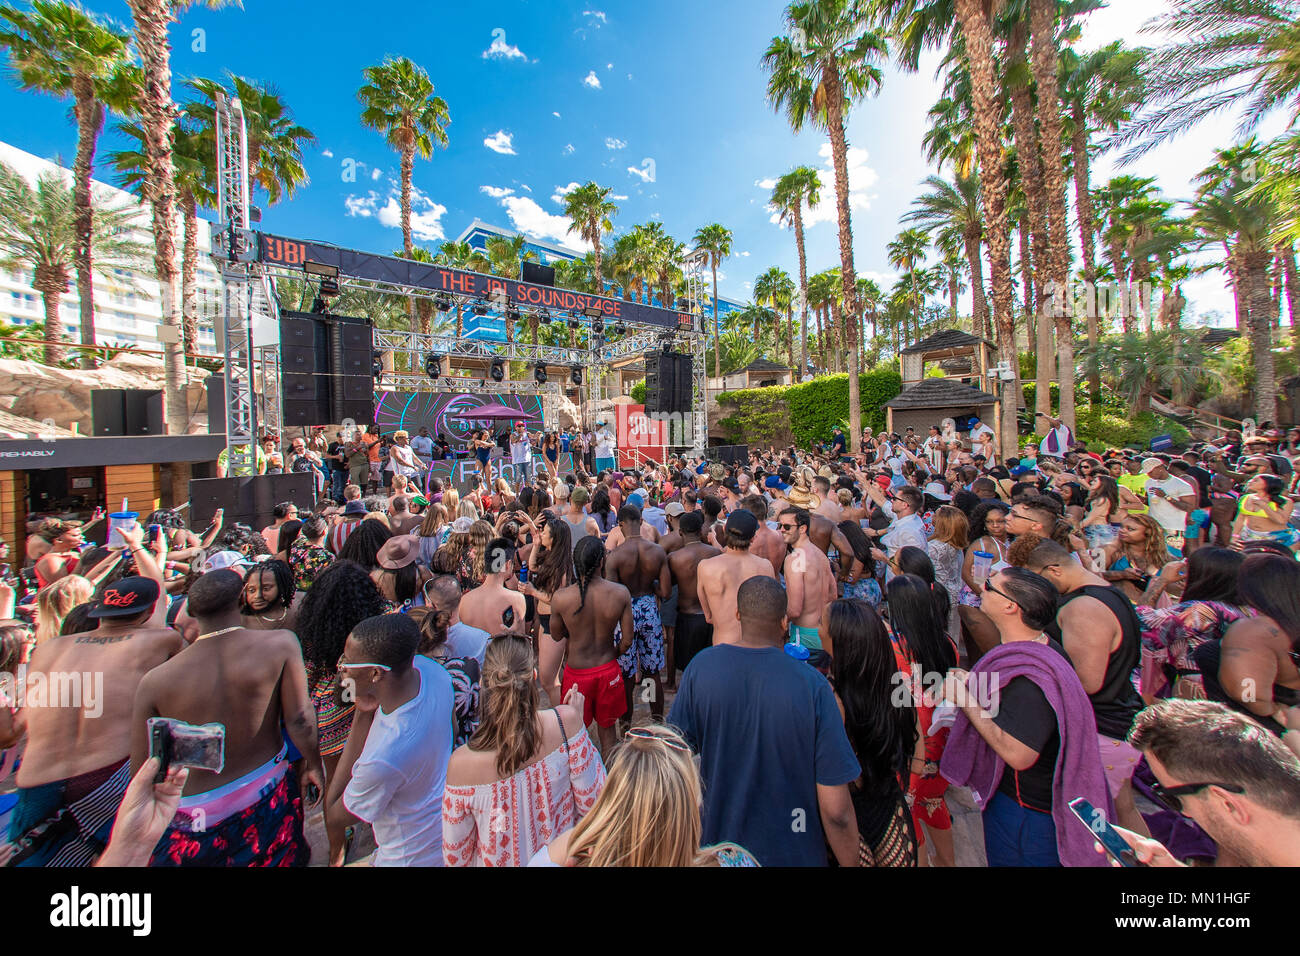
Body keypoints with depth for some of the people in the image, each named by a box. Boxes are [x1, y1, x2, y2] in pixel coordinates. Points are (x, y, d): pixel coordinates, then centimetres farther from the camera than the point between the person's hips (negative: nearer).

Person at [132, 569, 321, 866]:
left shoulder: (155, 681, -15)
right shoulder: (281, 643, -20)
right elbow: (300, 719, -17)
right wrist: (314, 764, 0)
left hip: (197, 814, 1)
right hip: (269, 794, 0)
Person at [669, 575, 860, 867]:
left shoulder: (701, 667, -17)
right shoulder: (813, 685, -23)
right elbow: (837, 811, -19)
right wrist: (850, 861, 0)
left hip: (716, 844, 2)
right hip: (792, 853, -1)